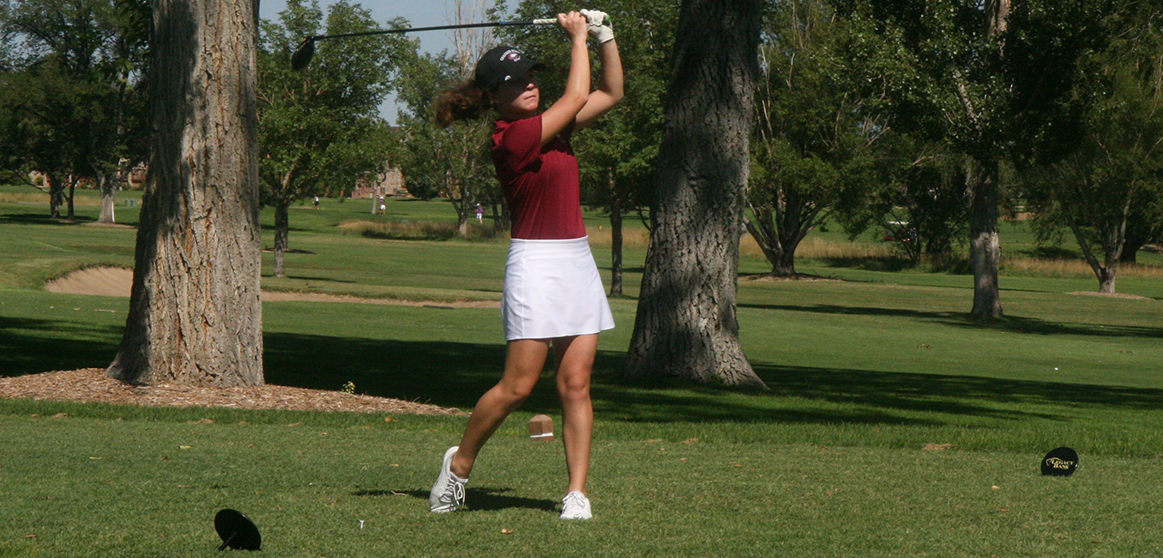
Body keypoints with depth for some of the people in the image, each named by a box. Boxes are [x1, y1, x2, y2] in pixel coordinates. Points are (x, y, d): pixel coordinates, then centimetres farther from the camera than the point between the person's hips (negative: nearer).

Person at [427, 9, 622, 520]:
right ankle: (459, 463, 14)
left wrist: (605, 37, 9)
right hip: (536, 263, -7)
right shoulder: (512, 138, -13)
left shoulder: (548, 128, 12)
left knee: (576, 384, 1)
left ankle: (577, 492, -1)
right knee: (517, 386, -6)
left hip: (577, 261, 8)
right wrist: (578, 38, -1)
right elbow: (576, 98, -12)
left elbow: (610, 94, 20)